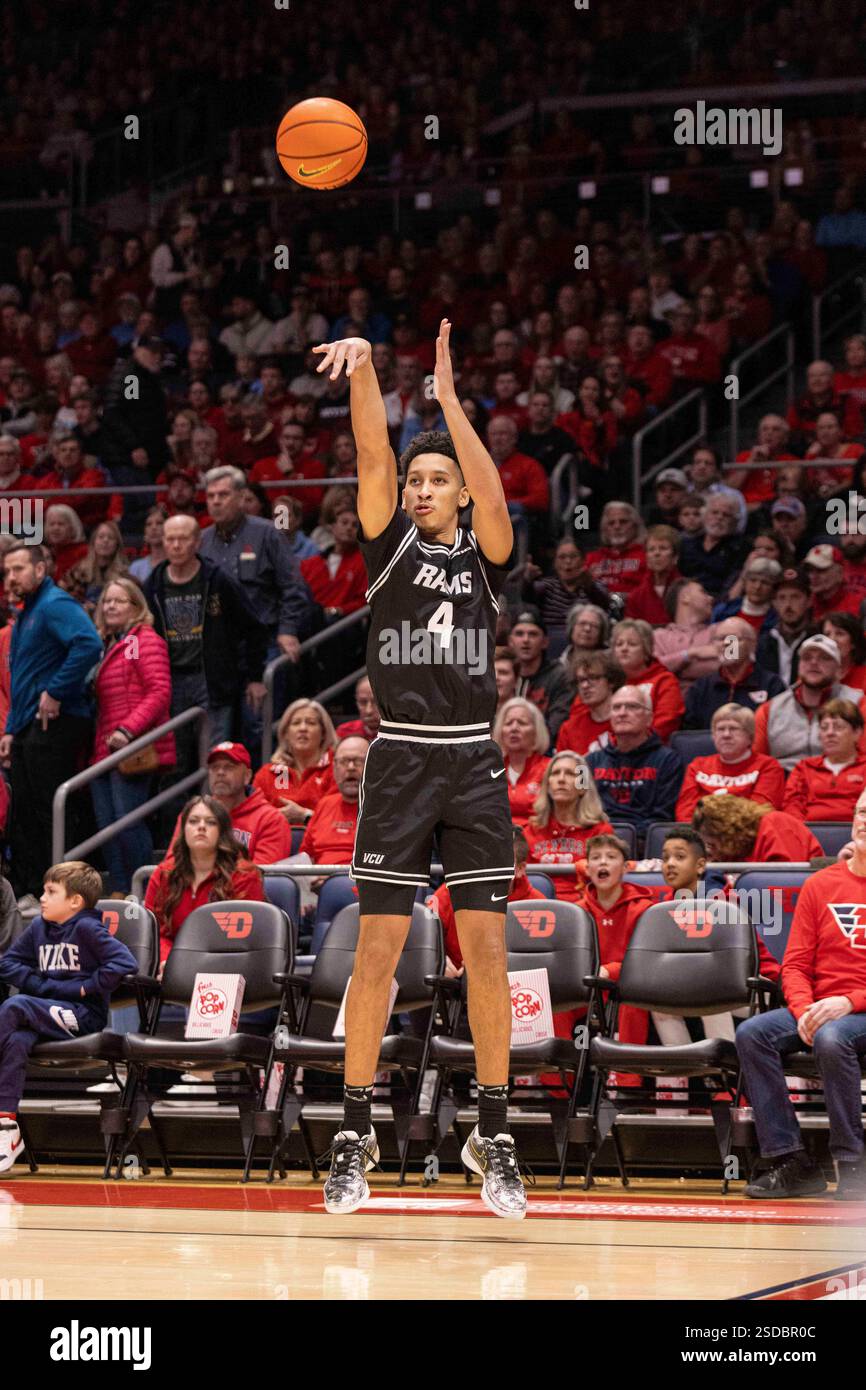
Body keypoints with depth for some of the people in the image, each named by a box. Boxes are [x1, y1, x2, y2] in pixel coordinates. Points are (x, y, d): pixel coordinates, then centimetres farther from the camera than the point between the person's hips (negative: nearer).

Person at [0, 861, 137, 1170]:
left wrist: (85, 987, -12)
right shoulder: (38, 927, 15)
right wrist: (41, 985, 2)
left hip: (81, 1016, -5)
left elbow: (125, 964, -16)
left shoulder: (87, 928, -6)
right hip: (46, 1010, 5)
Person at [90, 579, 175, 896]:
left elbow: (160, 692, -14)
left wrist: (128, 730, -22)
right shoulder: (106, 645, 21)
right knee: (106, 825, 5)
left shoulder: (145, 641, -3)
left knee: (127, 820, -11)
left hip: (133, 750, -8)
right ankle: (118, 892, 9)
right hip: (104, 749, 8)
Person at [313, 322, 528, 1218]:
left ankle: (493, 1135, 6)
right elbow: (373, 456, -7)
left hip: (475, 760, 1)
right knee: (377, 950, -2)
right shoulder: (390, 544, 7)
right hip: (400, 758, -1)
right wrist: (363, 364, -21)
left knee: (486, 950, -1)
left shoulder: (484, 555, 8)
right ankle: (356, 1132, 5)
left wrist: (448, 396, -14)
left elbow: (491, 492, -11)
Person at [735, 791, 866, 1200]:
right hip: (818, 1008, 5)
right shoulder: (820, 885, 12)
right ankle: (791, 1162, -20)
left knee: (831, 1038, -36)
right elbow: (795, 964, 10)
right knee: (751, 1033, -21)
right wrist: (804, 1011, -10)